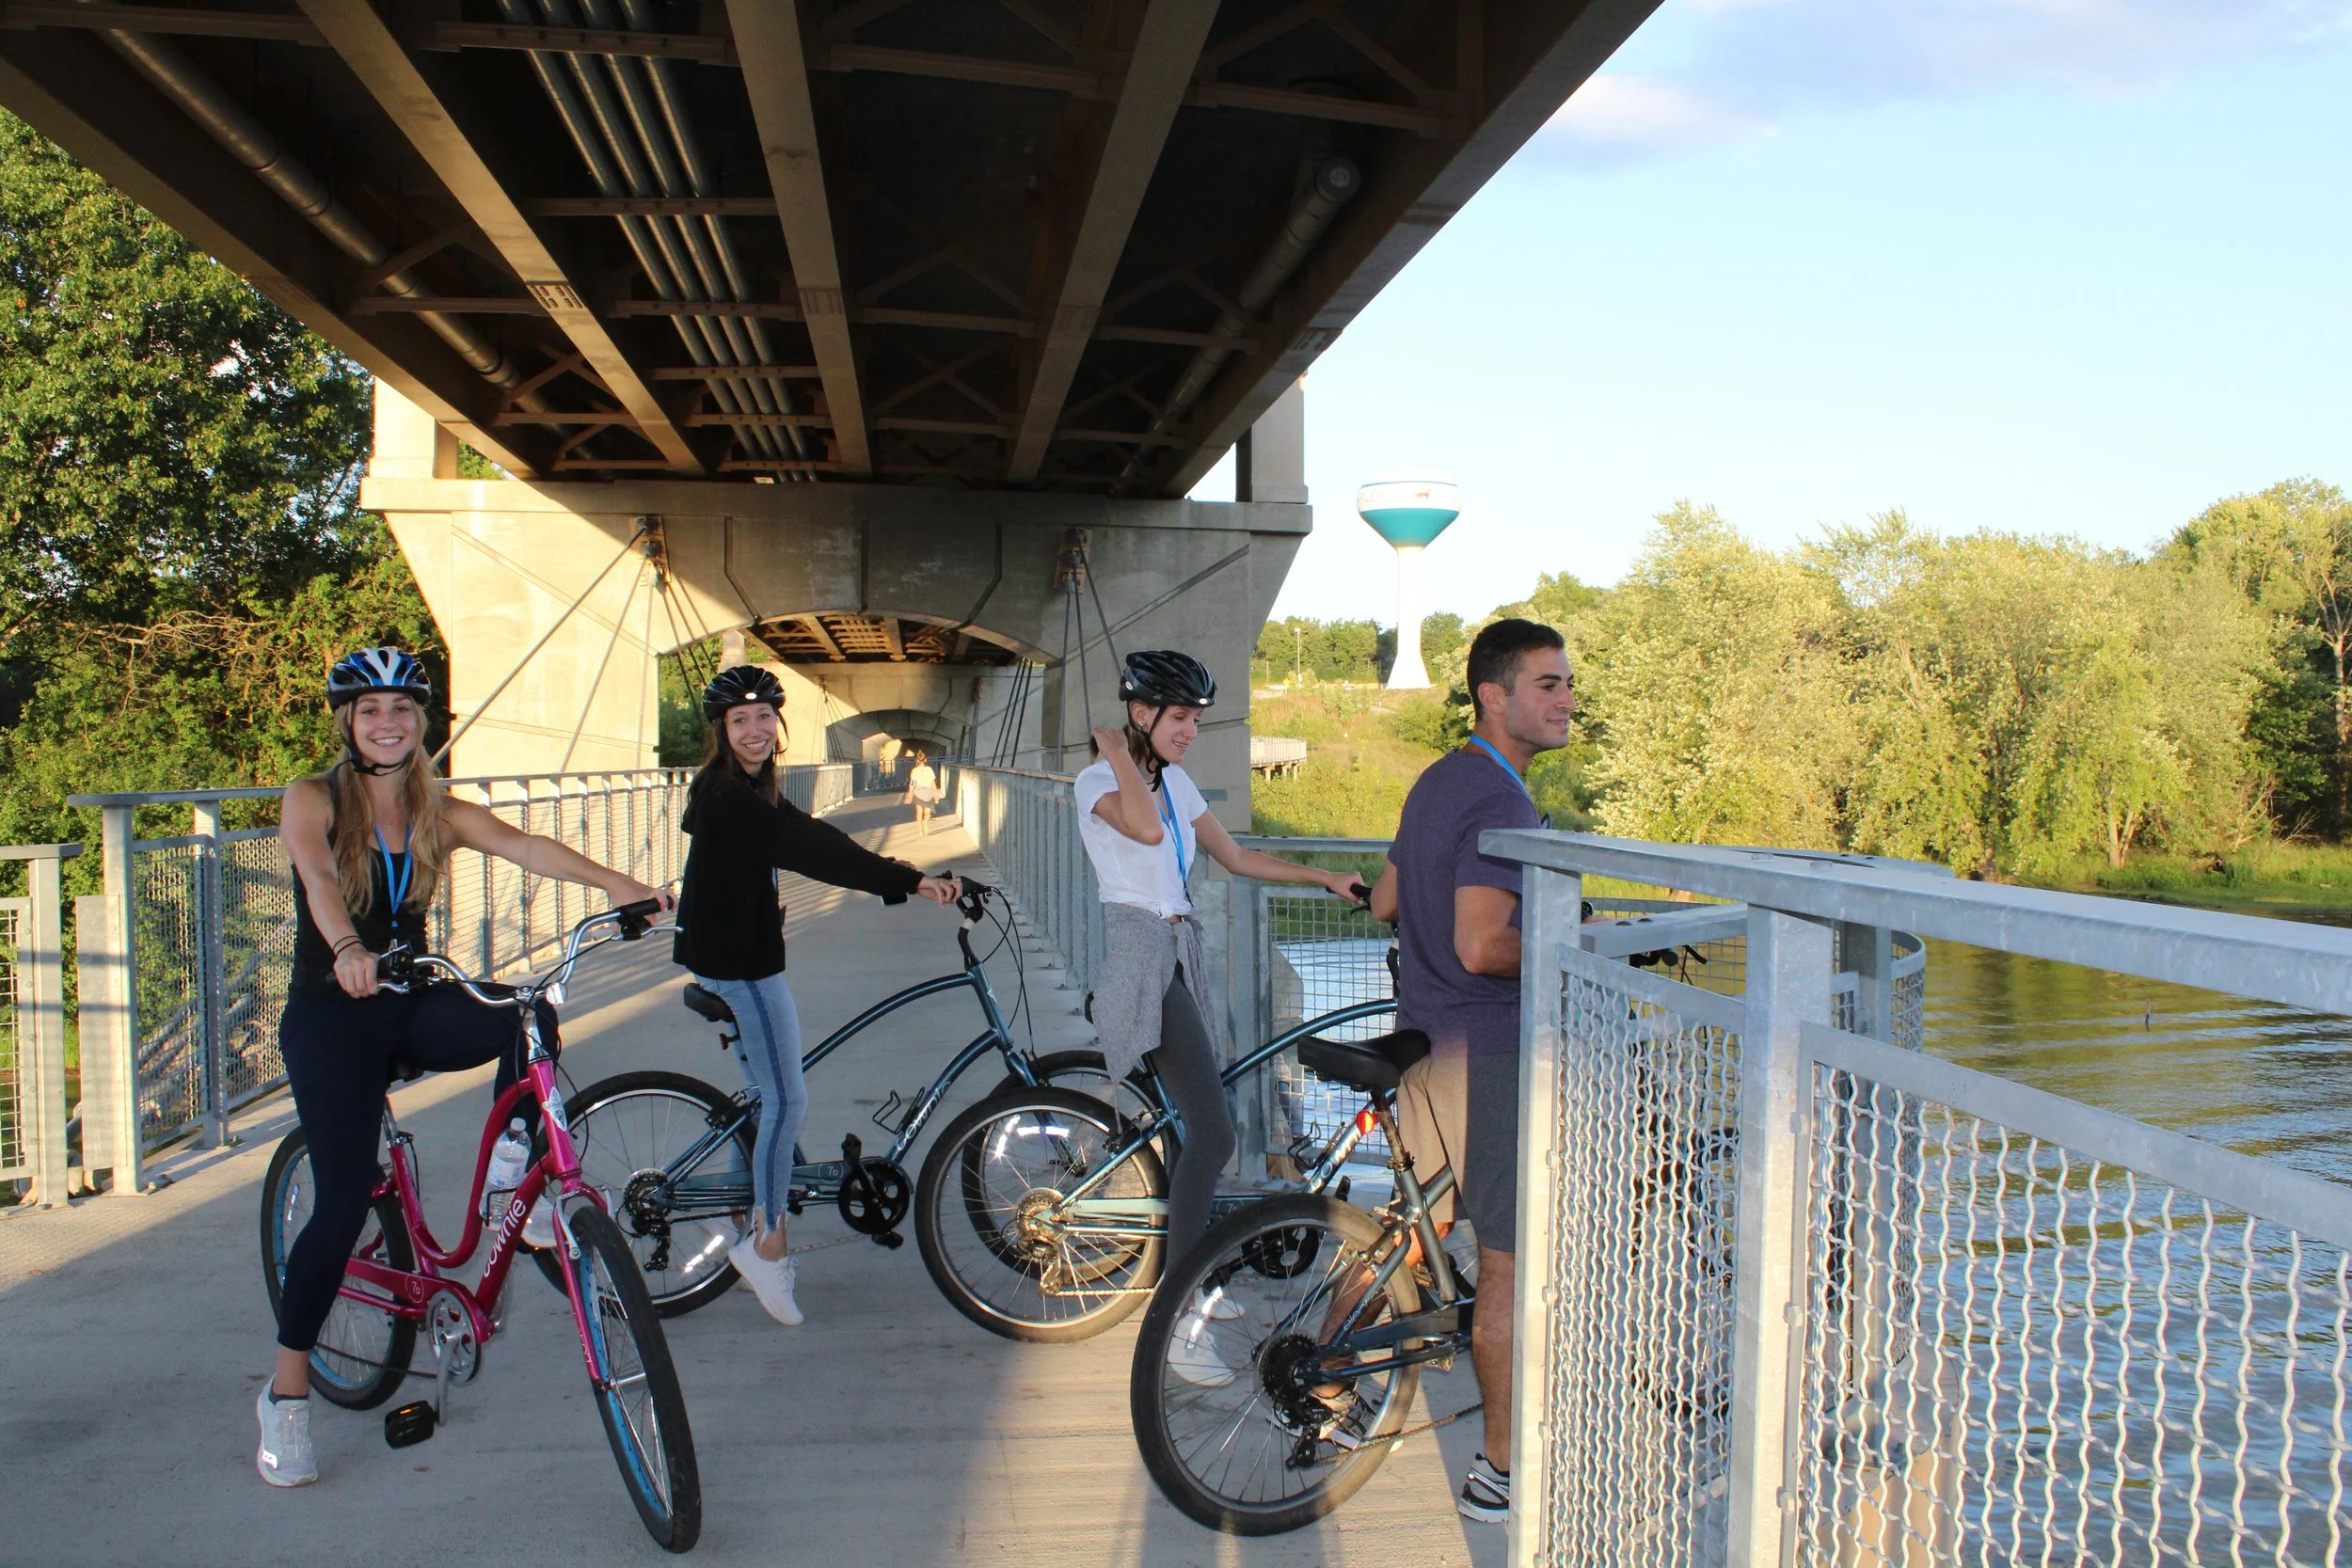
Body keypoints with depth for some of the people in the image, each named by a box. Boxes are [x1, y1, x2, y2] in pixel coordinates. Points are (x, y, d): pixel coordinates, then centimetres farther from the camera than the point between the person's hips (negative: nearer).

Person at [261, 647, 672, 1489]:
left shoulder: (440, 814, 4)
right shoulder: (312, 799, -5)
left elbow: (523, 846, -14)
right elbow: (318, 875, -25)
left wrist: (613, 881, -32)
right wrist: (348, 949, -47)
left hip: (415, 1005, 3)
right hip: (331, 1016, -3)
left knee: (531, 1016, -28)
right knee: (343, 1204, -10)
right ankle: (285, 1397, 7)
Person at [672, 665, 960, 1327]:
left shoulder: (752, 792, 13)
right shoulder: (724, 795, -20)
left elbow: (811, 839, 7)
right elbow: (810, 850, -30)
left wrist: (904, 877, -3)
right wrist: (910, 881, -35)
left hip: (743, 957, 11)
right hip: (735, 963, -11)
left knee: (775, 1097, 17)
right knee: (787, 1100, -7)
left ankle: (763, 1233, 29)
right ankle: (767, 1245, 6)